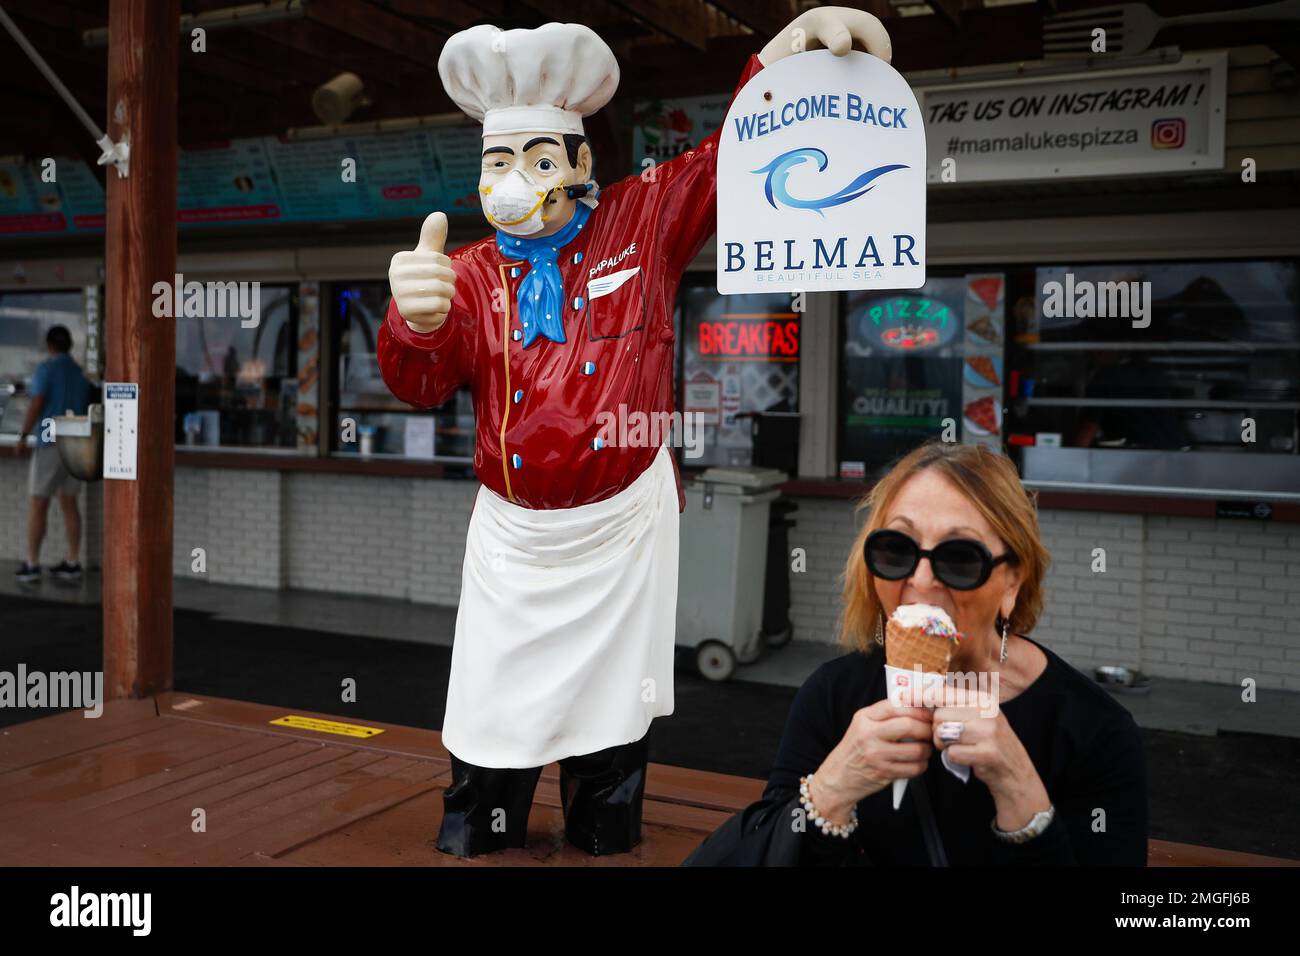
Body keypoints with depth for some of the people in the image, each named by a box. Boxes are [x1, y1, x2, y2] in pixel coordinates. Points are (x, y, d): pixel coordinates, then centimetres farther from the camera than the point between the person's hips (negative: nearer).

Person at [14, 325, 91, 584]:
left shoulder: (45, 369, -7)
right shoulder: (81, 373, 12)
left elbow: (36, 404, -16)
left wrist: (23, 436, -9)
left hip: (50, 443, -6)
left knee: (38, 505, -1)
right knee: (68, 503, 10)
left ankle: (32, 565, 0)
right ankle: (72, 563, 8)